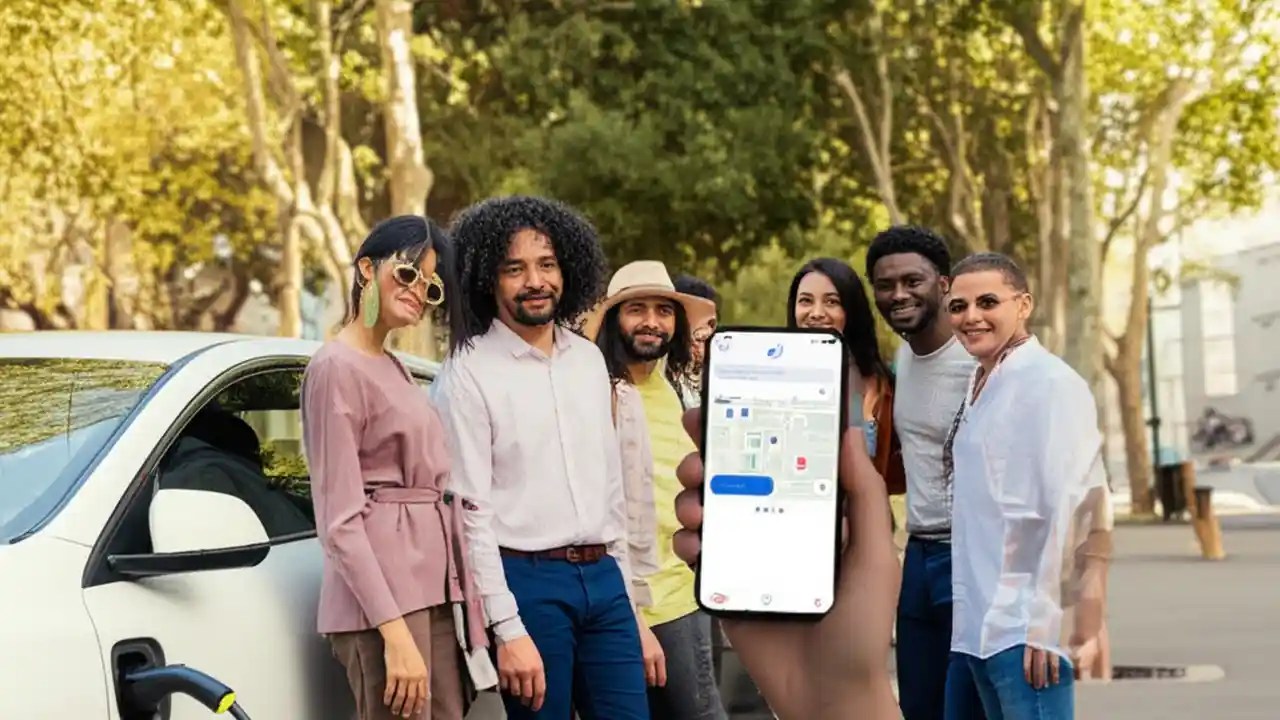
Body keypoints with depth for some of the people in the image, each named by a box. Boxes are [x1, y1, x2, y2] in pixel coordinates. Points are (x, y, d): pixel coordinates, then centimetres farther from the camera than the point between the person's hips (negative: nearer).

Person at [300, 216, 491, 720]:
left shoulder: (394, 368, 19)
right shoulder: (337, 367, -8)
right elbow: (341, 521, -15)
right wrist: (394, 632, -22)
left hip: (431, 587, 9)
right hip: (382, 592, -9)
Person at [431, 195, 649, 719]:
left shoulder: (589, 359, 12)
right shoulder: (469, 373, -7)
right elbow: (470, 514, -11)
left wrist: (624, 590, 15)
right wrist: (507, 631, -17)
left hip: (603, 577, 6)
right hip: (528, 579, -5)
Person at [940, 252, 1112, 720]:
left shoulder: (1049, 383, -9)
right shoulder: (980, 386, 16)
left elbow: (1074, 508, -15)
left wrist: (1046, 625, -18)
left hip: (1024, 632, -9)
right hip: (974, 629, 9)